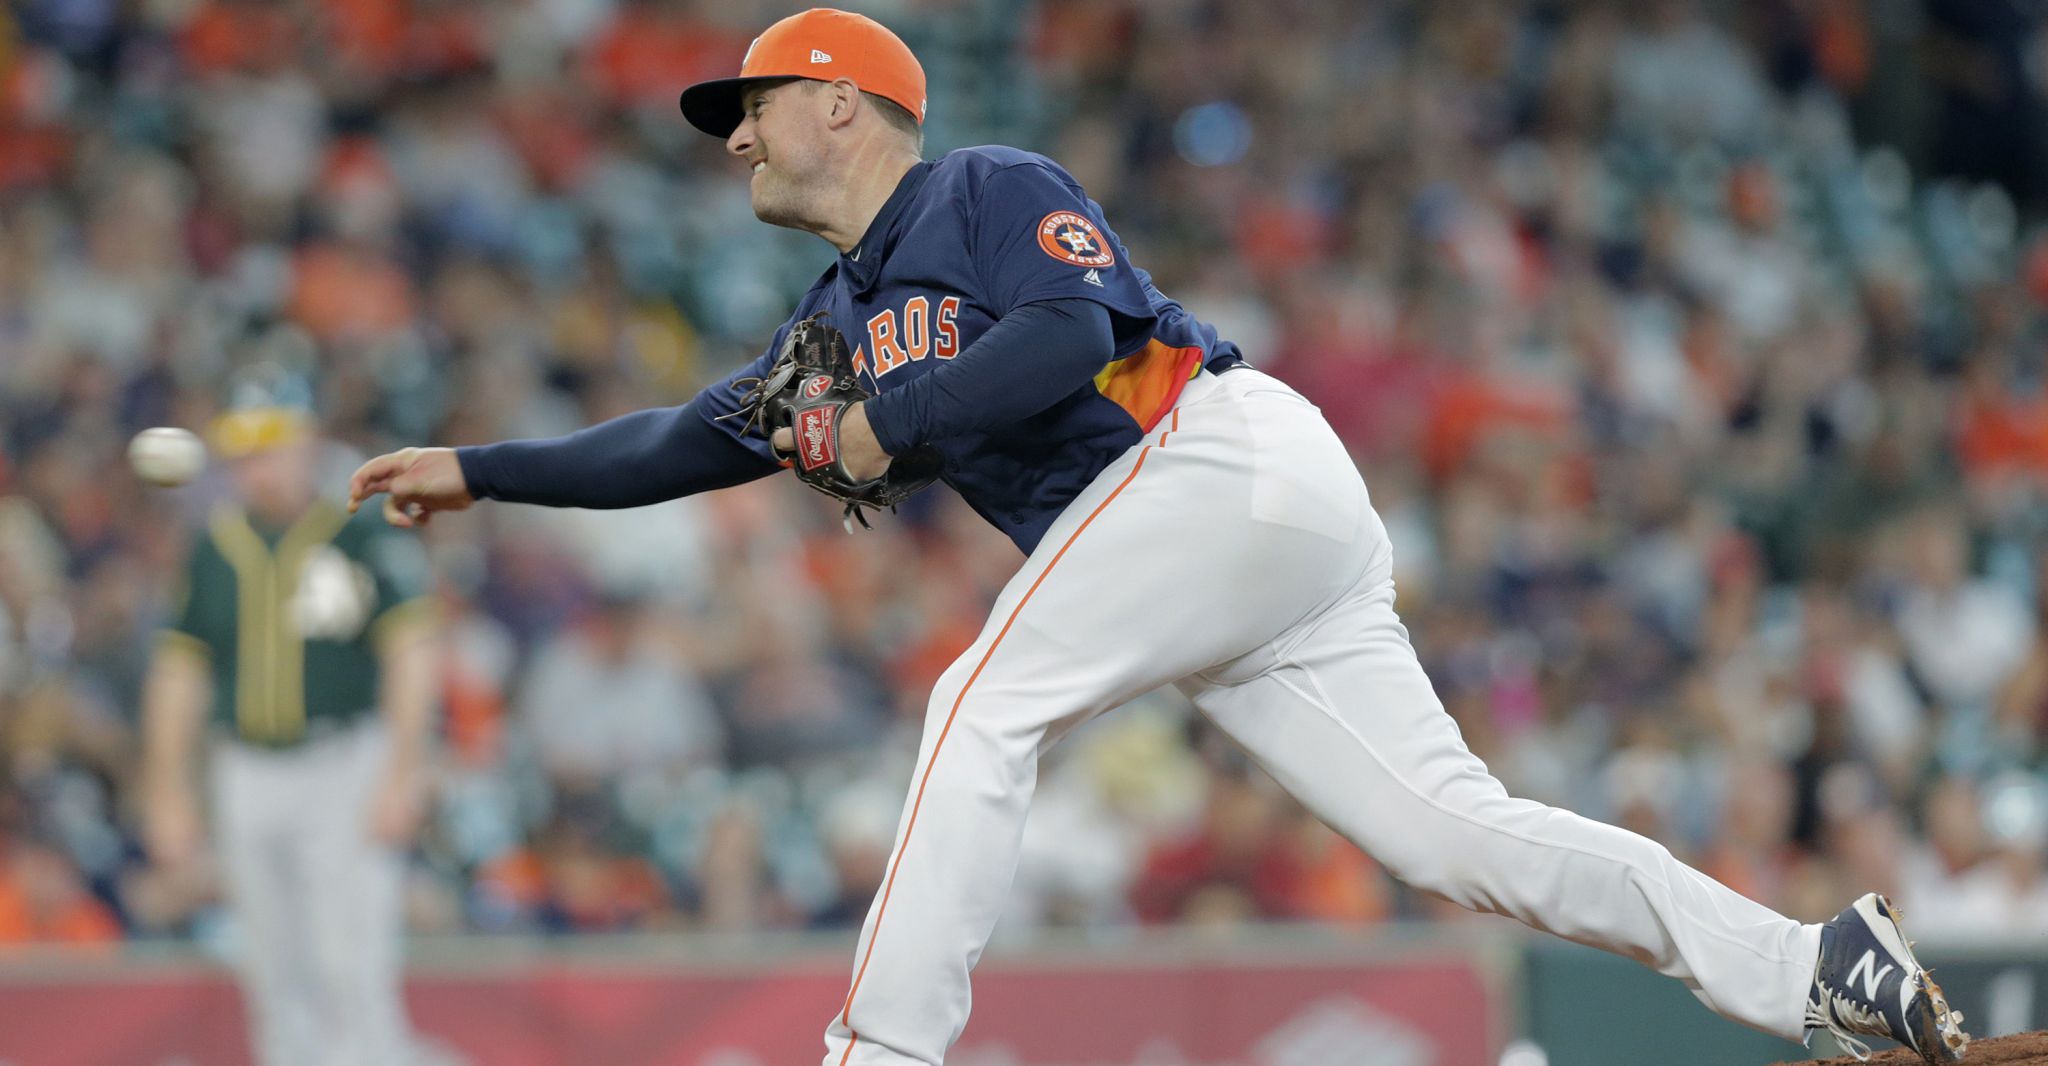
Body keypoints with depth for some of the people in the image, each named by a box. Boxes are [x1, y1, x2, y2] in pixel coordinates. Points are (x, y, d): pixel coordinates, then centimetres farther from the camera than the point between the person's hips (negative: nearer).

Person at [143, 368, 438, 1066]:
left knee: (351, 968, -10)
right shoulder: (211, 550, 8)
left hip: (345, 772, -5)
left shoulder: (364, 536, -4)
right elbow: (177, 672, 11)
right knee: (274, 975, 8)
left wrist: (401, 775, -15)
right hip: (247, 780, 5)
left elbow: (410, 655, -8)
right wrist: (167, 794, 7)